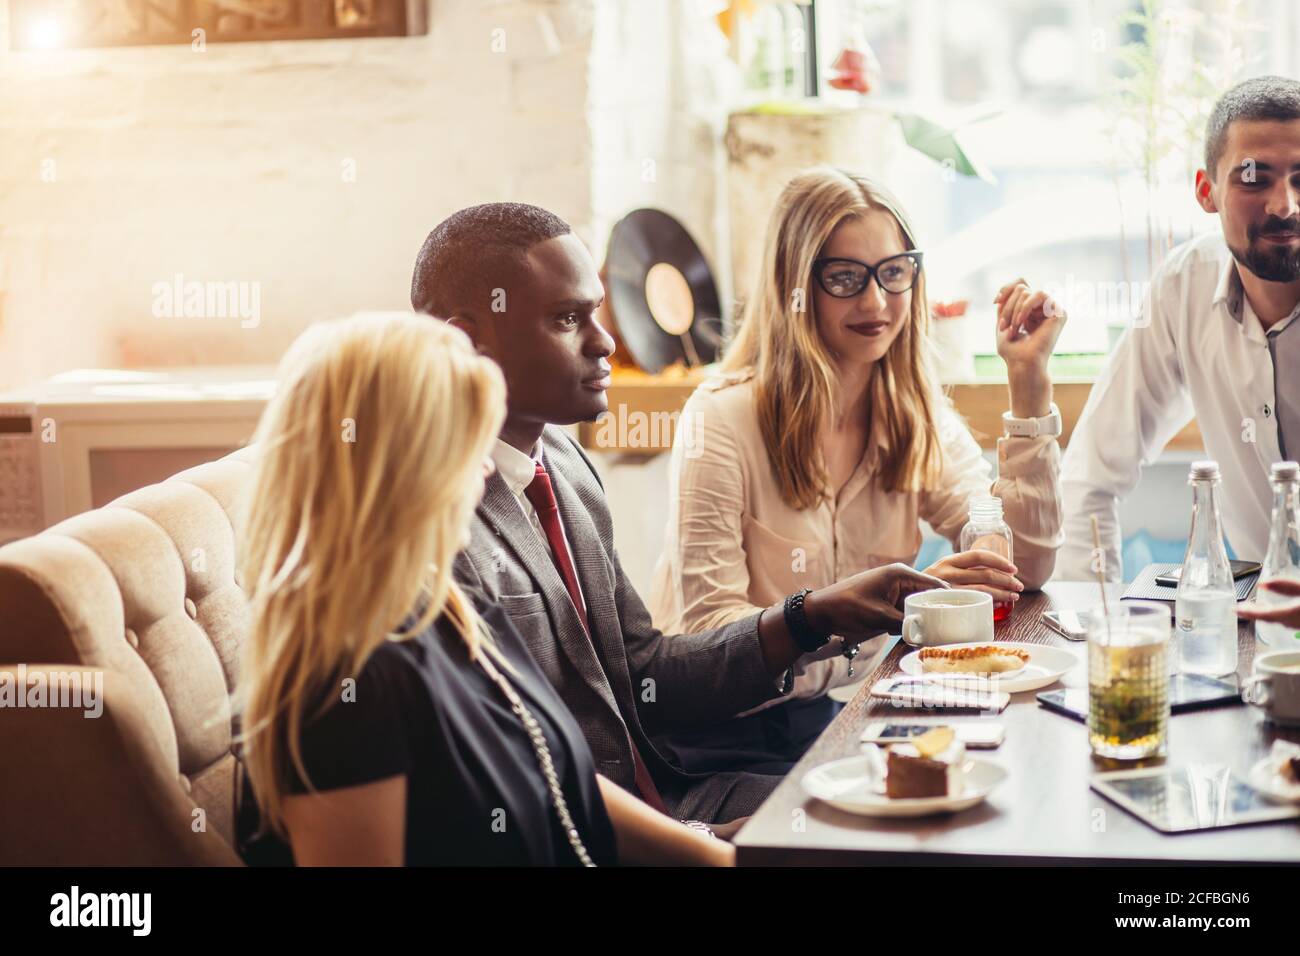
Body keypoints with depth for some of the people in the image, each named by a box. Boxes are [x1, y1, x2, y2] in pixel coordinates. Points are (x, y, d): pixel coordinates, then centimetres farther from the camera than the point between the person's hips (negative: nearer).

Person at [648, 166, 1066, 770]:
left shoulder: (917, 418, 6)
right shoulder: (723, 419, -13)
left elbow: (1024, 568, -3)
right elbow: (709, 632, -18)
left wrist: (1028, 381, -8)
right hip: (730, 738, -6)